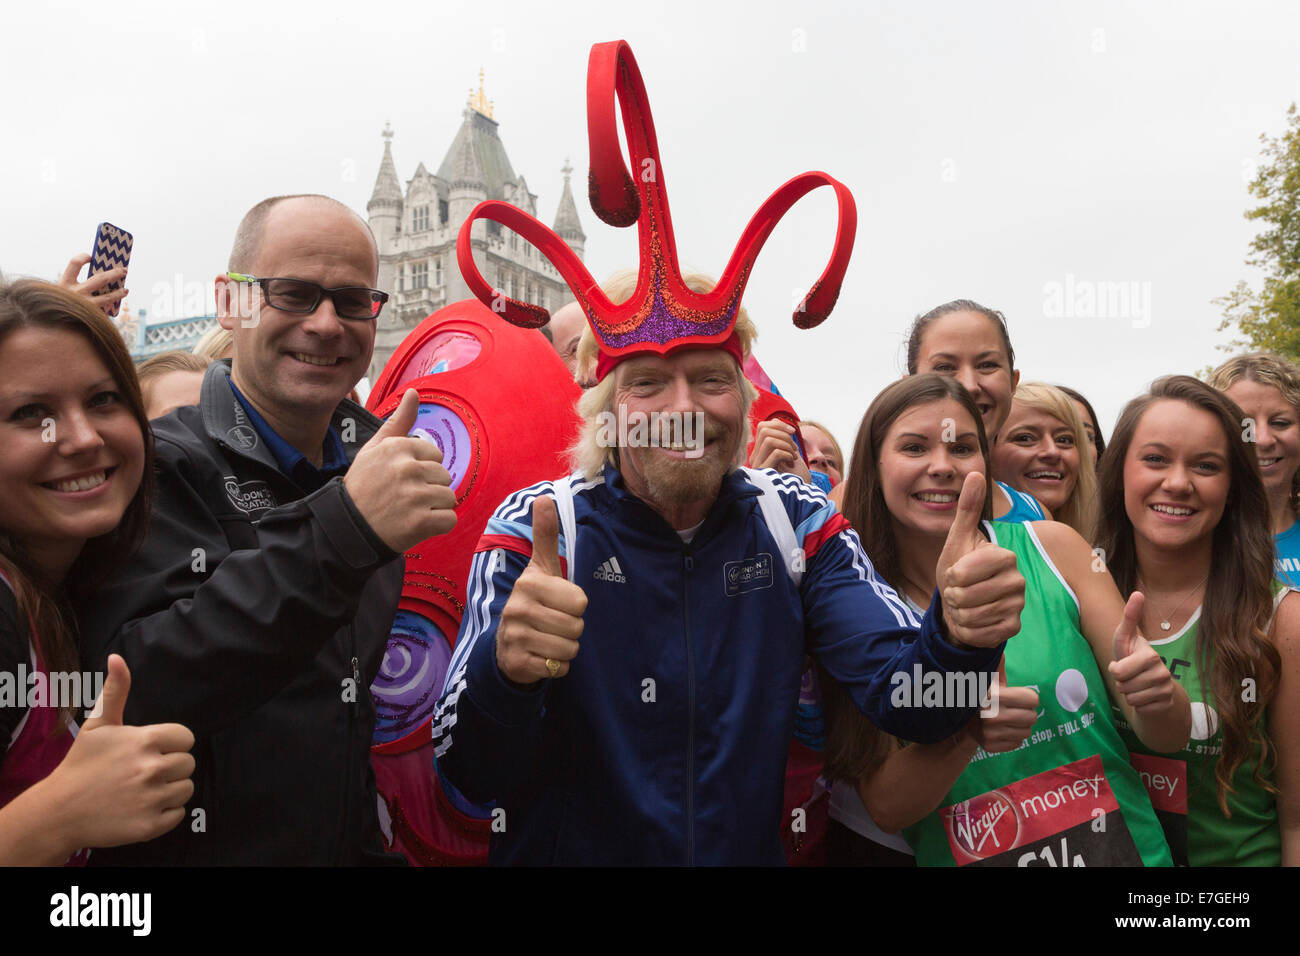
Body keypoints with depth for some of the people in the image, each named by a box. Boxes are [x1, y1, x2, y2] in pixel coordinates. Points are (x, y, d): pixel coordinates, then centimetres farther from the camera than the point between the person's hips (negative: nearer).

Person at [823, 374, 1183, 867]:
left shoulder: (1052, 548, -5)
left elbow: (1170, 733, -1)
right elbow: (885, 807, -9)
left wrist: (1157, 693, -22)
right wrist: (964, 729, -26)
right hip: (960, 854, -1)